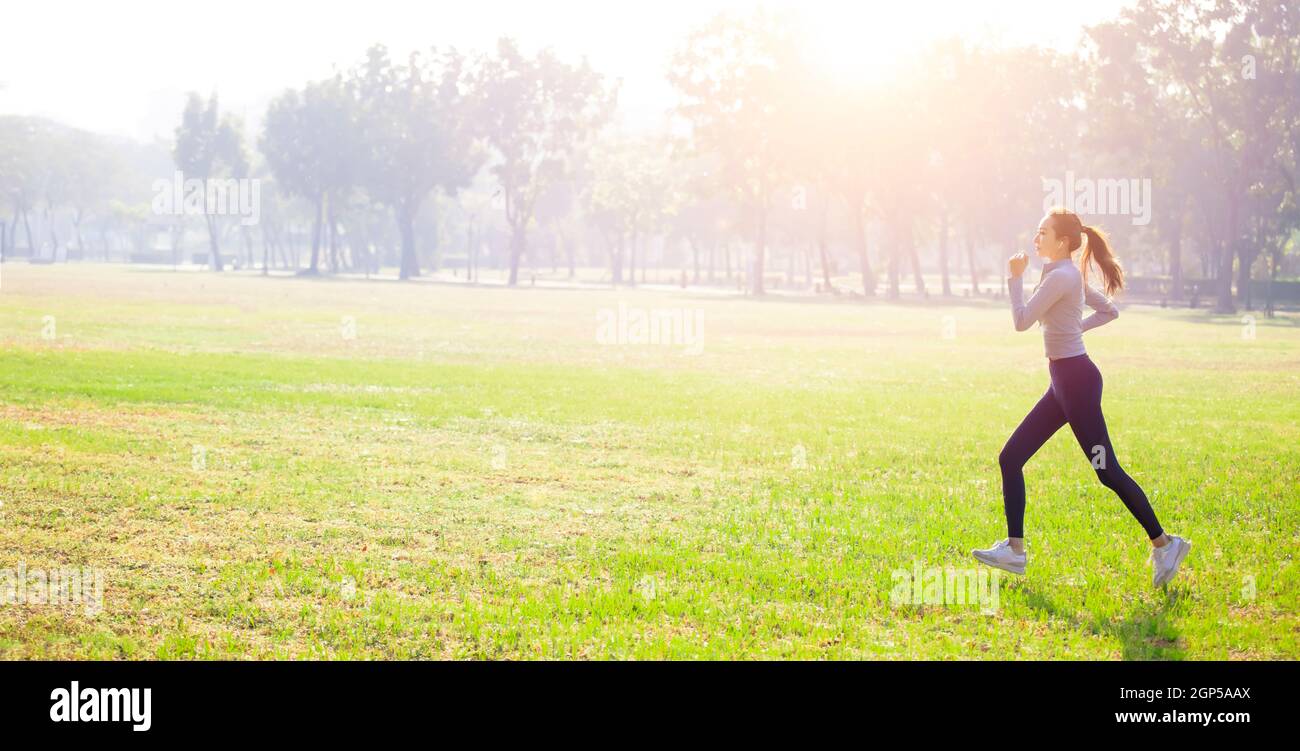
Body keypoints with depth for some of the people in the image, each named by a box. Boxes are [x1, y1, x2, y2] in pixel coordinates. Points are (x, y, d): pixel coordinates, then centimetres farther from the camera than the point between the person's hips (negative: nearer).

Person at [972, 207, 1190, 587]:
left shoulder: (1061, 276, -16)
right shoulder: (1070, 276, 14)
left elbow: (1021, 321, -18)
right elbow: (1109, 311, 25)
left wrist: (1015, 278, -6)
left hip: (1076, 380, -10)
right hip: (1064, 381, 10)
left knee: (1108, 471, -6)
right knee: (1010, 459, 8)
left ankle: (1164, 544, 4)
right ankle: (1014, 549, 10)